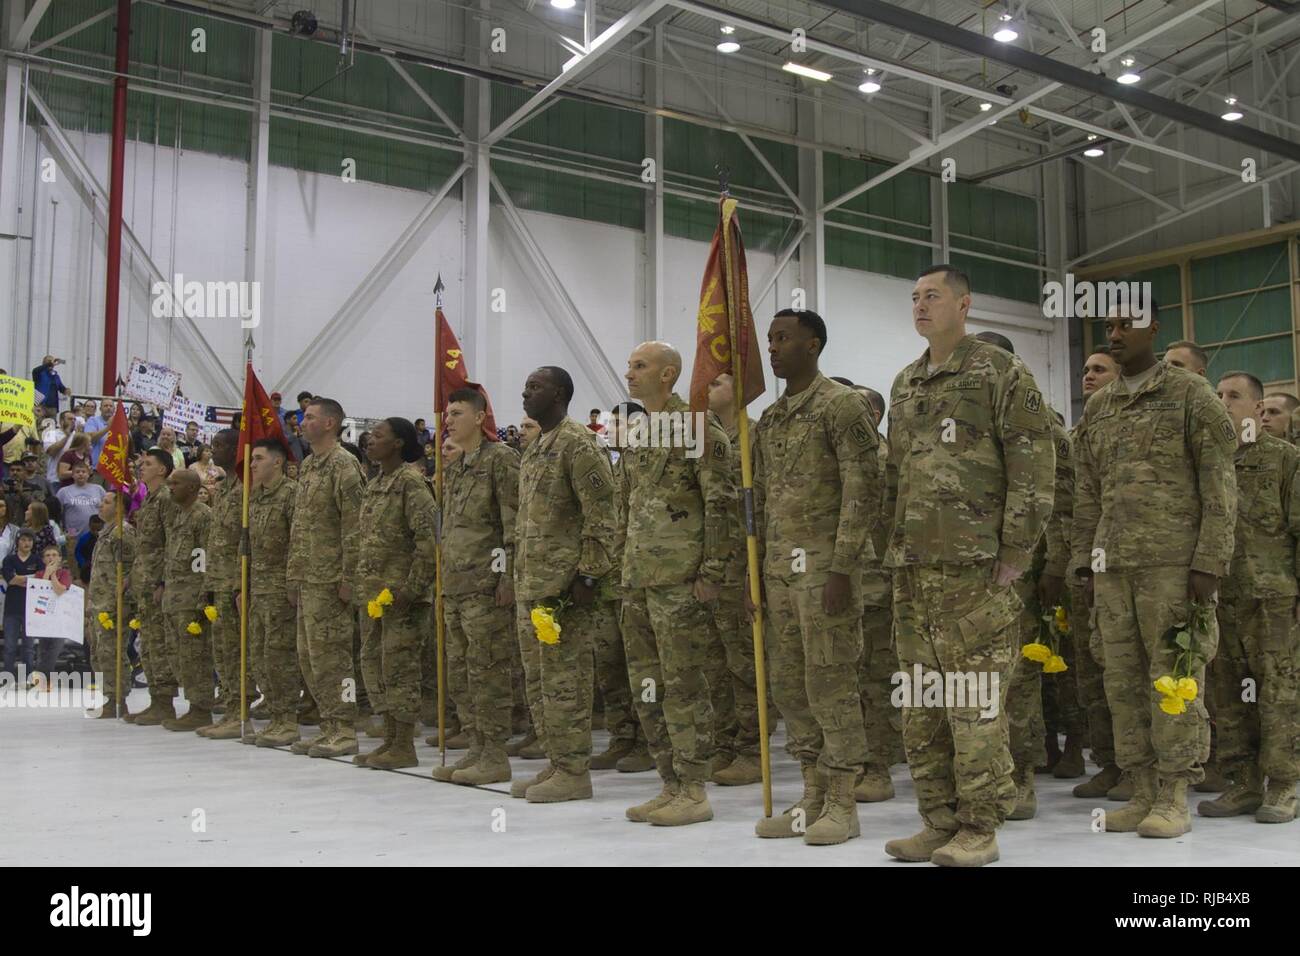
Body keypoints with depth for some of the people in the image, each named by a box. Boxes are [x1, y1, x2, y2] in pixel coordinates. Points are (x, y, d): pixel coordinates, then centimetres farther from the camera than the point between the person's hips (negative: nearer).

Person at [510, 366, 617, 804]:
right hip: (530, 584, 10)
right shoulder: (534, 449, 18)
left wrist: (587, 575, -18)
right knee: (537, 679, 13)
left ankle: (573, 771, 2)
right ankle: (557, 763, 21)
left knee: (564, 678, -5)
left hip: (562, 584, -10)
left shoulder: (578, 444, -10)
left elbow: (601, 516, -15)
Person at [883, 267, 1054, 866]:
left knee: (975, 701, -5)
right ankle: (939, 821, 17)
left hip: (975, 568, -7)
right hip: (911, 570, 7)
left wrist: (1017, 551, -12)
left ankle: (979, 828, 5)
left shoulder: (1001, 373, -2)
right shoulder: (903, 385, 19)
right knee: (919, 702, 8)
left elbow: (1034, 465, -7)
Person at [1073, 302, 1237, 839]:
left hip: (1173, 562, -5)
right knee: (1124, 682, 5)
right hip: (1113, 567, 5)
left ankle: (1175, 799, 4)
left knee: (1173, 678, -3)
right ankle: (1143, 792, 14)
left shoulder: (1191, 394, 1)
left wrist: (1209, 563, -11)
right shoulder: (1096, 409, 17)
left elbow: (1219, 486, -4)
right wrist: (1085, 564, 11)